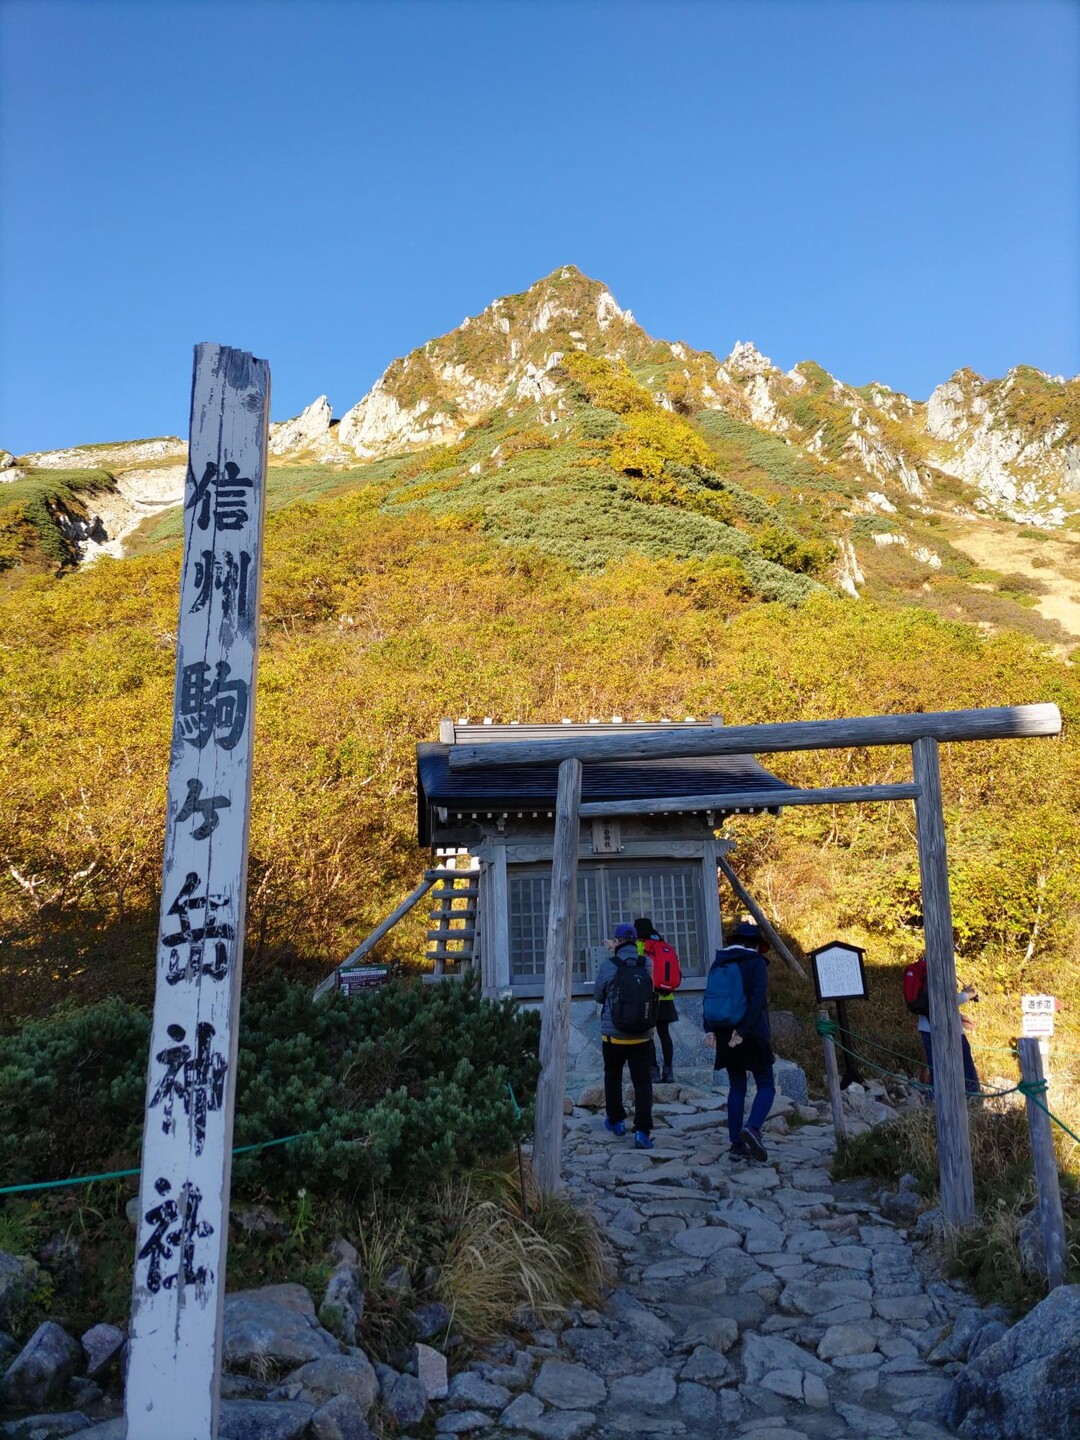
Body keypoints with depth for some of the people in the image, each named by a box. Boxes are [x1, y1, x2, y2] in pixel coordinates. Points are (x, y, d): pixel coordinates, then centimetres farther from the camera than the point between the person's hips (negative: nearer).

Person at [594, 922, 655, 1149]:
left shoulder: (608, 965, -13)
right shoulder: (647, 965, -5)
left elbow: (598, 996, 0)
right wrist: (616, 953, 20)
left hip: (613, 1034, -1)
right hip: (642, 1035, 1)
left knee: (613, 1077, 19)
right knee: (642, 1082, 3)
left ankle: (616, 1120, 31)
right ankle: (642, 1131, -8)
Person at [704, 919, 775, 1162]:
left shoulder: (719, 962, 10)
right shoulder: (756, 962, -6)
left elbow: (709, 996, 7)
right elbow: (757, 998, -17)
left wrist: (710, 1029, 5)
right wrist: (743, 1030, -18)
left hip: (725, 1035, 5)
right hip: (753, 1035, -5)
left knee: (736, 1087, 12)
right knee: (766, 1086, 4)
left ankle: (736, 1144, 10)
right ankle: (753, 1128, -20)